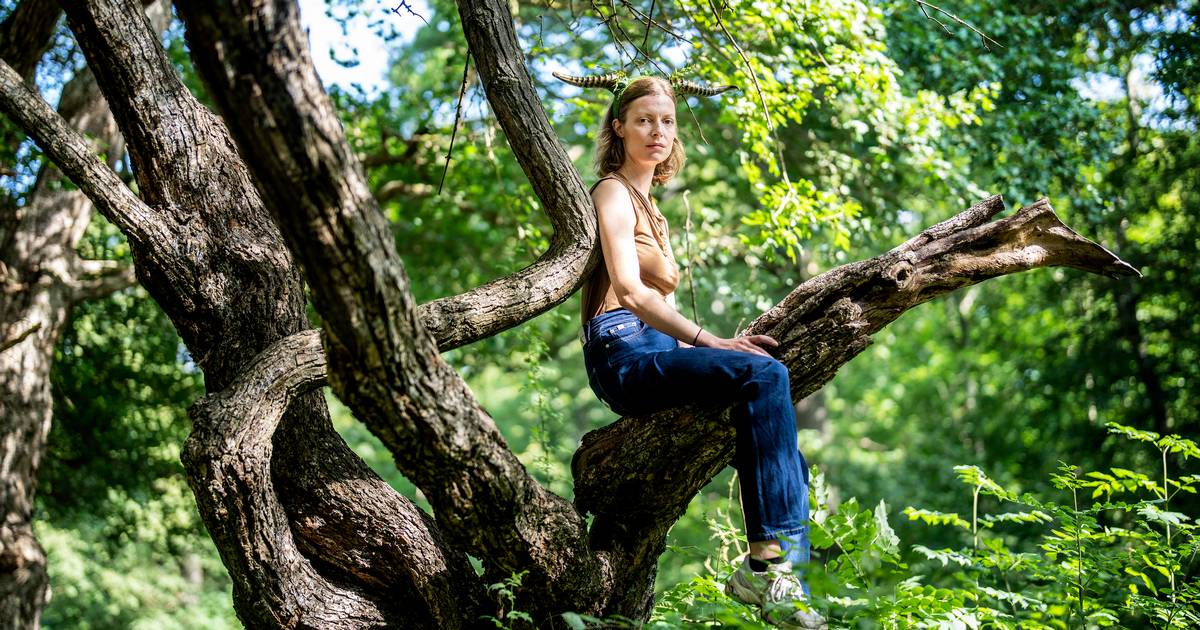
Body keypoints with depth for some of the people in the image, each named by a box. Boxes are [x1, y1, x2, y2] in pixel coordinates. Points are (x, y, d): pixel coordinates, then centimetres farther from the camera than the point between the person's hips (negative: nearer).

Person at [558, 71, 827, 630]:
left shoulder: (647, 204, 27)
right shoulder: (614, 192, -1)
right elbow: (628, 288, -16)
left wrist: (701, 347, 4)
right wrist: (706, 341, -21)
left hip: (656, 351, 9)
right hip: (624, 352, -9)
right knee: (764, 374, -29)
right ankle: (767, 559, -33)